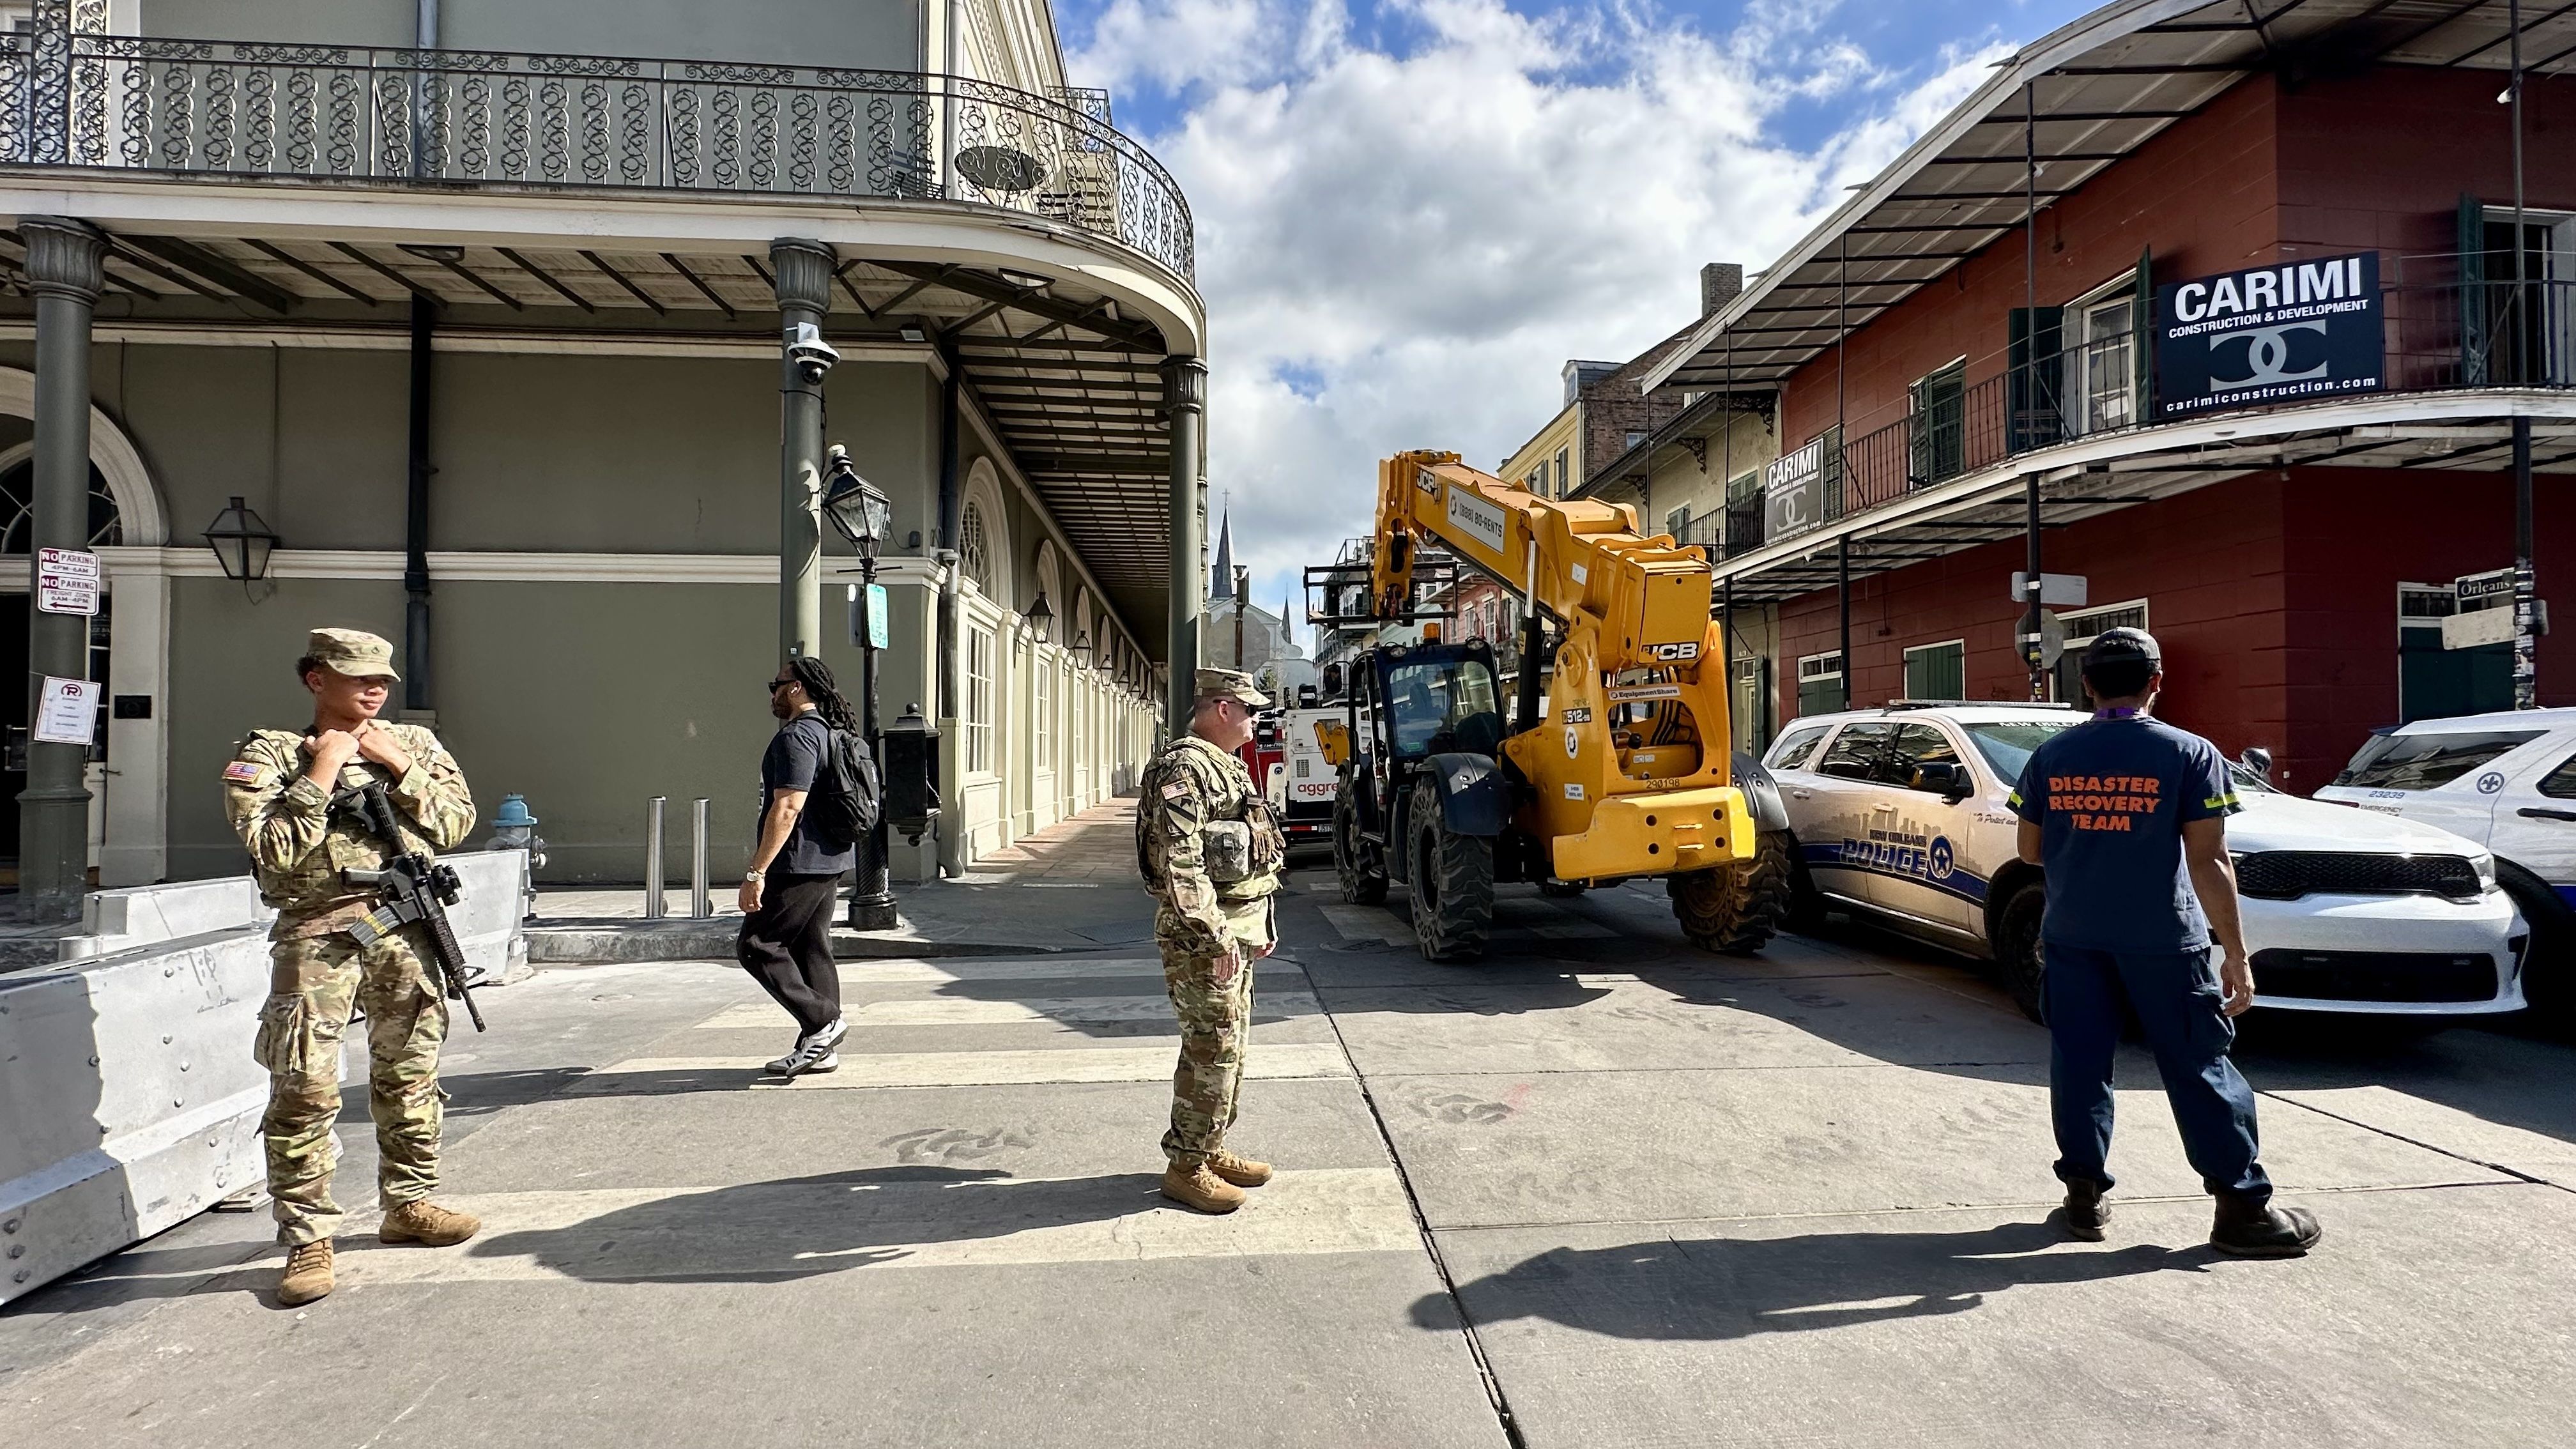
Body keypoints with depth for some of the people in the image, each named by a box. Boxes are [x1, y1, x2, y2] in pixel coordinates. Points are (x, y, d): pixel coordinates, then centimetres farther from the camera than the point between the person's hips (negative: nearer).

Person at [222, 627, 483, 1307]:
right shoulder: (270, 754, 1)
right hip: (318, 936, -4)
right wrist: (321, 771, -12)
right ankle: (307, 1239, 5)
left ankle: (407, 1204, 28)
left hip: (407, 928, 4)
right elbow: (274, 850, -12)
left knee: (410, 1077, 13)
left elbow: (456, 823, 2)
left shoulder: (414, 743, 12)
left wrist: (396, 764, -6)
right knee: (305, 1089, -6)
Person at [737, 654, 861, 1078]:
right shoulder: (827, 732, 17)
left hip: (800, 864, -10)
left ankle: (822, 1021, -5)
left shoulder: (797, 735, -16)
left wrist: (756, 872, -24)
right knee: (811, 949, 12)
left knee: (756, 946, -3)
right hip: (829, 861, 10)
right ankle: (819, 1049, 15)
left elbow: (787, 808, -24)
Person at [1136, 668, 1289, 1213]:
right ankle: (1187, 1167, 7)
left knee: (1230, 1044, 16)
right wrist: (1215, 938, -26)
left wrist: (1262, 924, 23)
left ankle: (1210, 1148, 28)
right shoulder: (1182, 769, -15)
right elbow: (1180, 863, -24)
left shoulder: (1229, 767, 17)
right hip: (1203, 934, -10)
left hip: (1238, 928, 10)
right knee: (1212, 1048, -5)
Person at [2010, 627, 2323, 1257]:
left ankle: (2084, 1193, 15)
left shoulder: (2052, 755, 2)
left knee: (2078, 1060, 9)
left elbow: (2030, 849, 8)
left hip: (2072, 935, 3)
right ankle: (2243, 1208, 14)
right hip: (2162, 939, -2)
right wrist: (2236, 955, -7)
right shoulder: (2188, 753, -7)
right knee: (2198, 1066, 7)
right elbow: (2208, 861, -11)